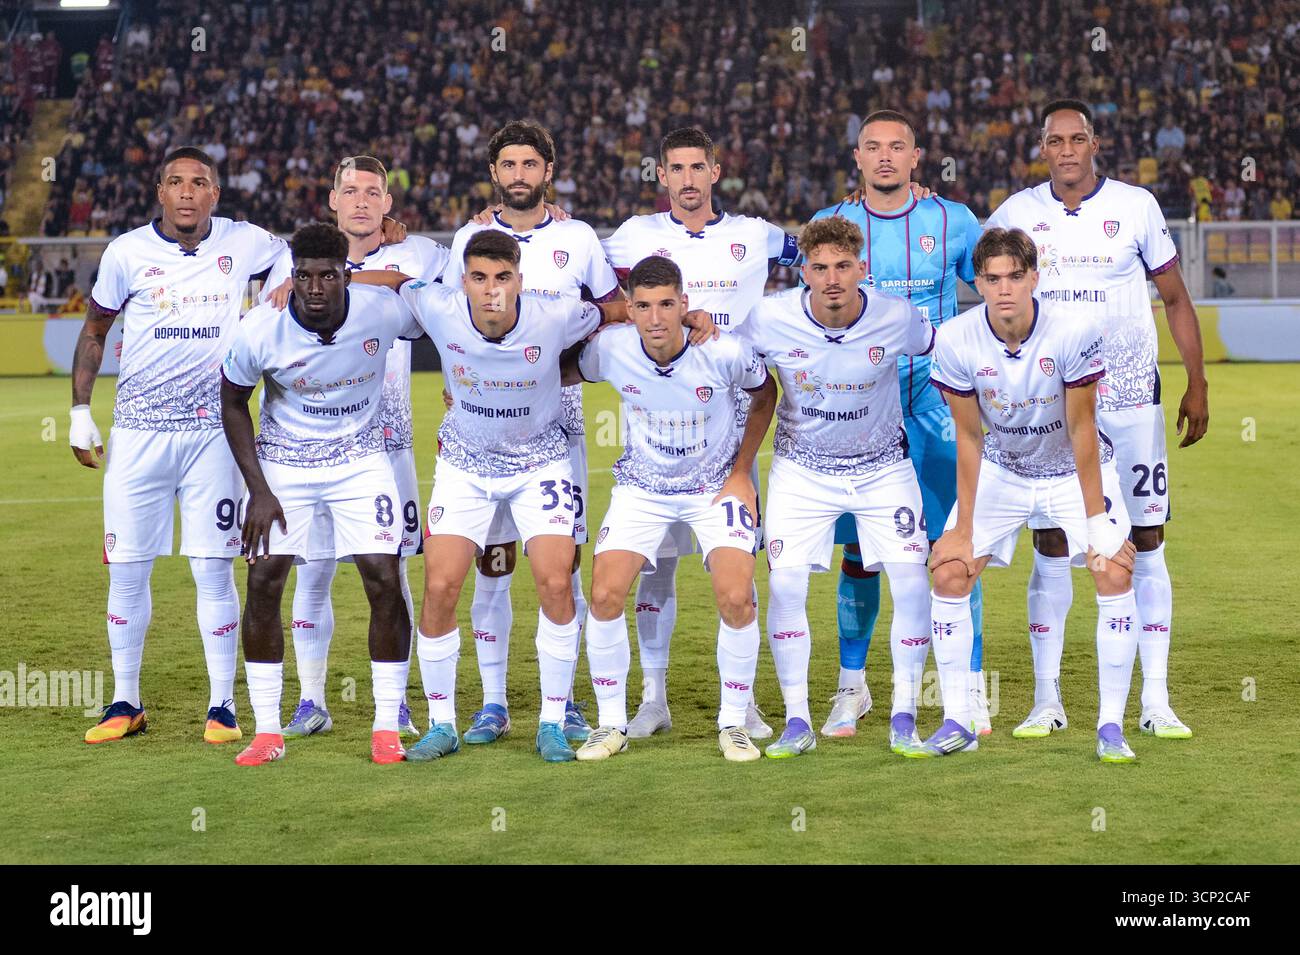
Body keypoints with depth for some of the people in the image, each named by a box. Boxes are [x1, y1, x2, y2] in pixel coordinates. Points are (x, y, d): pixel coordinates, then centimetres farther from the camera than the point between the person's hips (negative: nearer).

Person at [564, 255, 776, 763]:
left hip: (715, 486, -2)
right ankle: (611, 724, 5)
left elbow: (765, 395, -1)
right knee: (604, 596, -13)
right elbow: (565, 373, 5)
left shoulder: (725, 351, -23)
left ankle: (733, 724, 2)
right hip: (641, 487, 2)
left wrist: (741, 471, -3)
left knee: (736, 598, -19)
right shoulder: (610, 348, -19)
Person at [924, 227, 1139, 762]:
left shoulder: (1074, 332, -27)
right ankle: (957, 723, 1)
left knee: (1115, 574, -17)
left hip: (1074, 470, -2)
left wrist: (1096, 519, -19)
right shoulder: (955, 341, -21)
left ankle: (1111, 727, -9)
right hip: (1000, 471, 2)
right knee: (948, 574, -10)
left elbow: (1081, 428, -19)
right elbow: (969, 438, -12)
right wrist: (962, 530, -11)